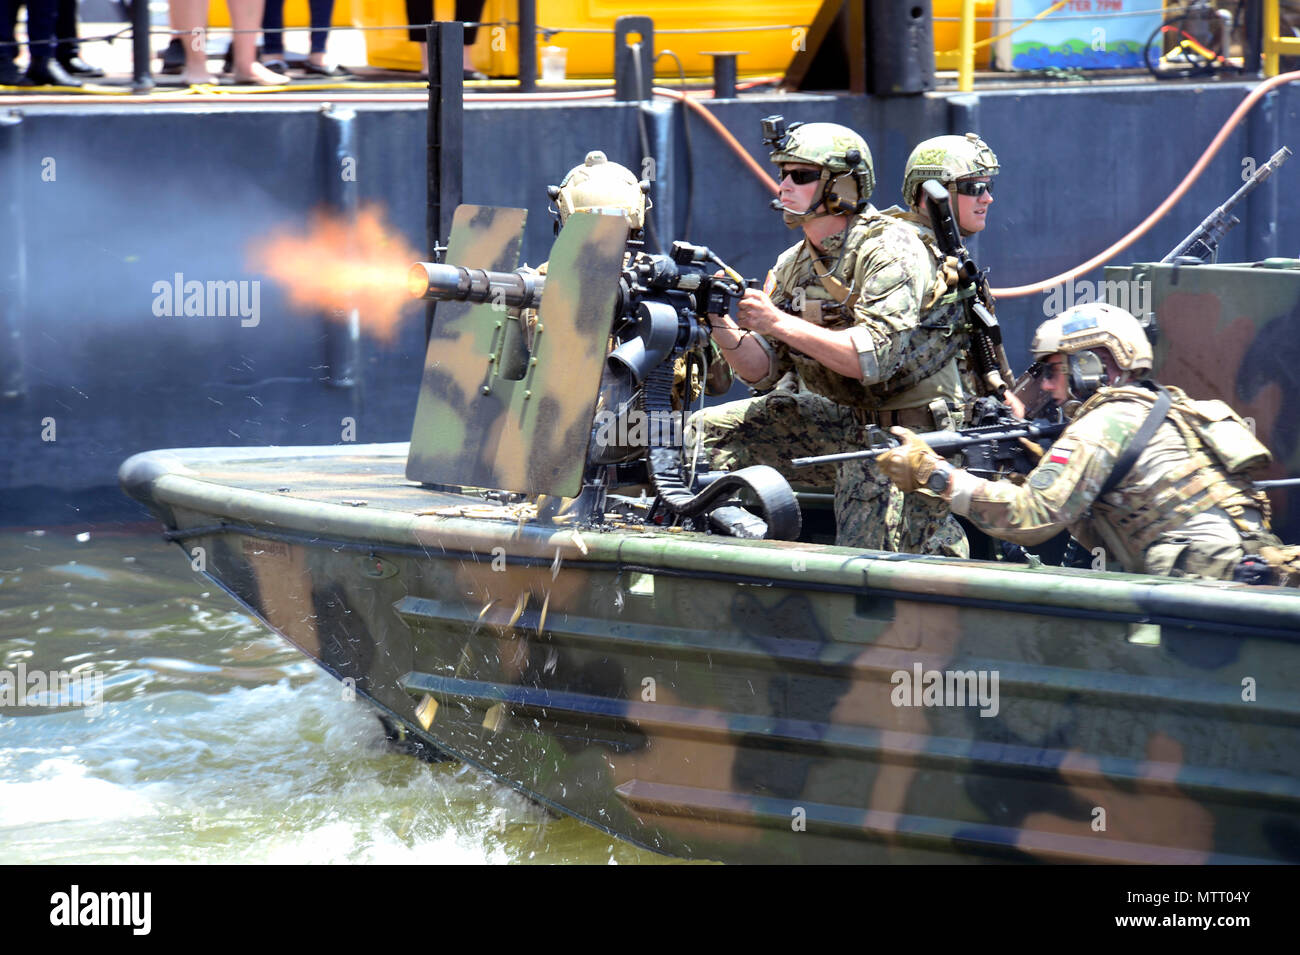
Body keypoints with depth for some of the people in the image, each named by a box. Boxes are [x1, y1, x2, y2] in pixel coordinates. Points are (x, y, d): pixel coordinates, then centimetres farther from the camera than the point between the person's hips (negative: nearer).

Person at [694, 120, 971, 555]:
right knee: (707, 434, 0)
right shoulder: (794, 265, 7)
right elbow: (763, 370, 4)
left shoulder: (891, 249, -17)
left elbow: (873, 359, -28)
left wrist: (779, 323, -30)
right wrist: (721, 325, -15)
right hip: (845, 420, 8)